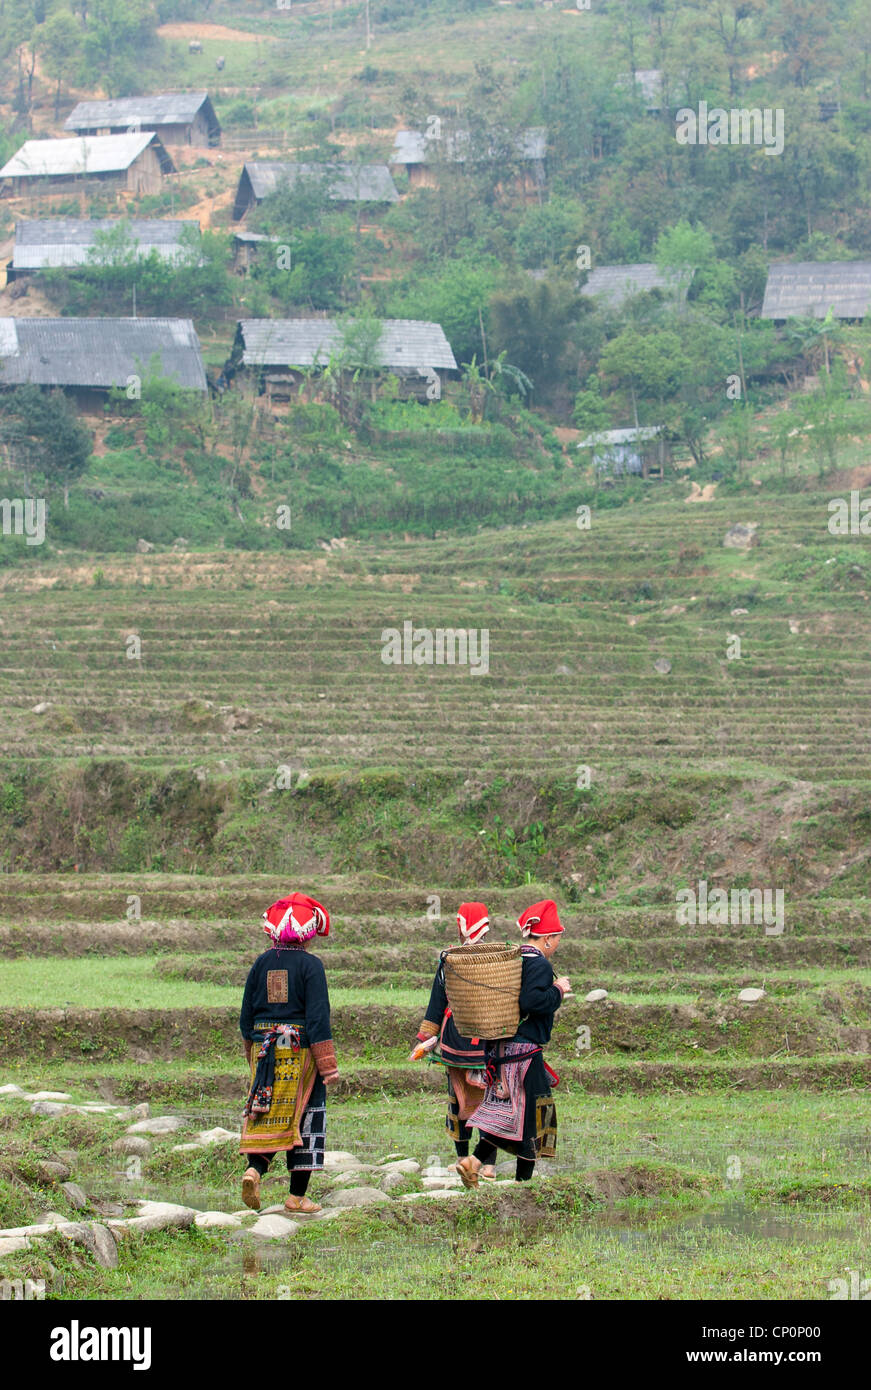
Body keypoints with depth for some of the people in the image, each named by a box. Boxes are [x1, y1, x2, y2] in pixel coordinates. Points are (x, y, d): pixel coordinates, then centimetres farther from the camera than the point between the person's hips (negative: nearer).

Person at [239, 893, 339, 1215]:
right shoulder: (311, 965, -8)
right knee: (305, 1117, 5)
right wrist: (327, 1064, -10)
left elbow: (246, 1017, 10)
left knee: (265, 1116, 12)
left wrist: (253, 1053, 24)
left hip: (264, 1050, 4)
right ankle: (297, 1196, 6)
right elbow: (318, 1016, -13)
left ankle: (254, 1168, -14)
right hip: (301, 1052, -4)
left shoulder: (261, 964, 5)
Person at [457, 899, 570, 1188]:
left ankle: (474, 1161, -3)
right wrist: (558, 991, -13)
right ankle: (524, 1178, 7)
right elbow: (531, 1001, -28)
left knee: (508, 1109, 13)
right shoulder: (539, 964, -14)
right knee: (531, 1111, 2)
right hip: (526, 1051, -8)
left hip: (502, 1049, 8)